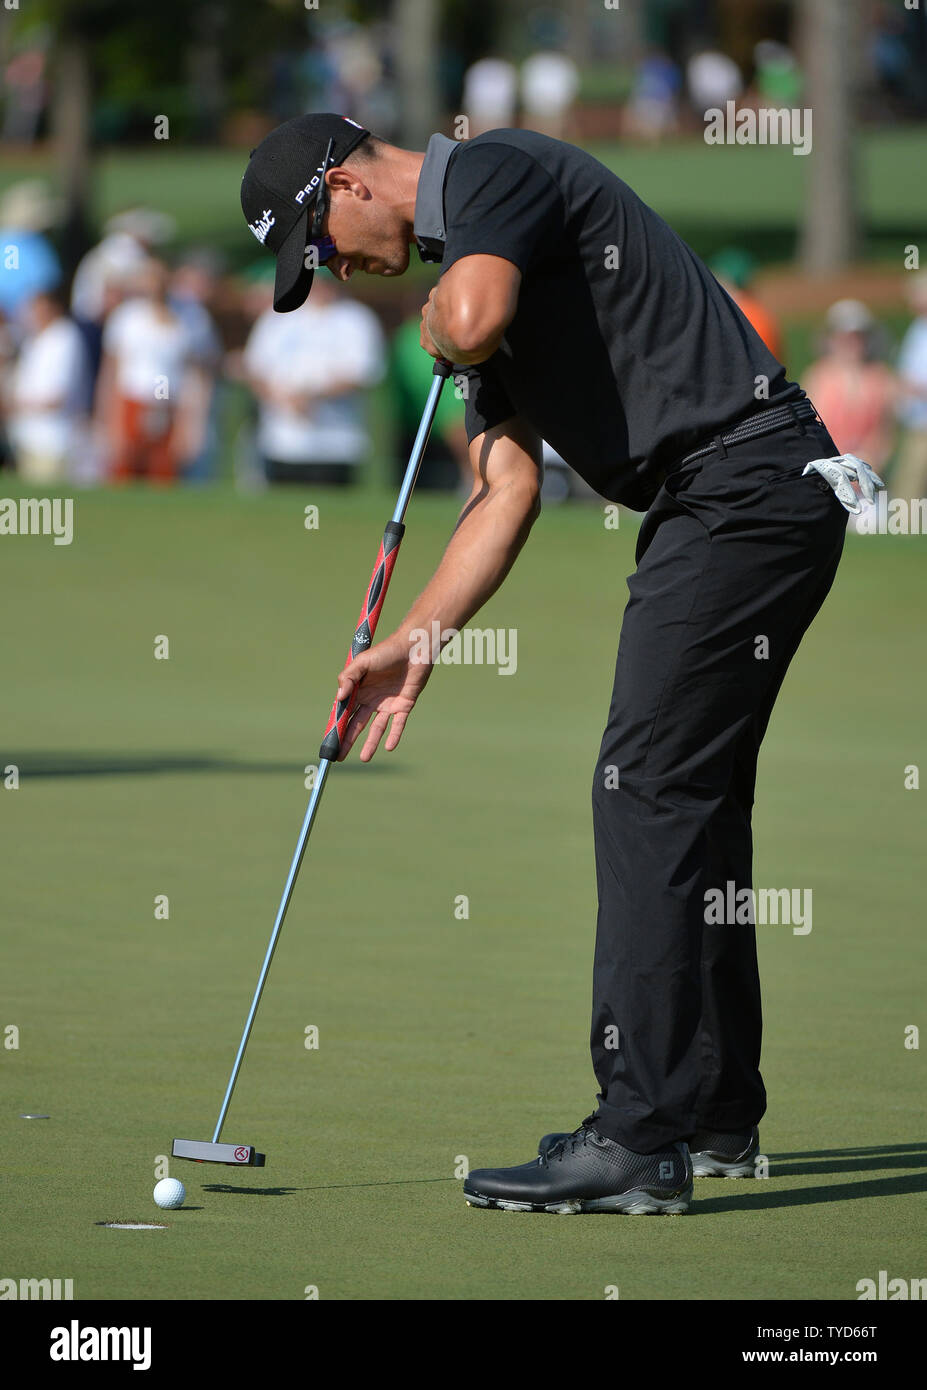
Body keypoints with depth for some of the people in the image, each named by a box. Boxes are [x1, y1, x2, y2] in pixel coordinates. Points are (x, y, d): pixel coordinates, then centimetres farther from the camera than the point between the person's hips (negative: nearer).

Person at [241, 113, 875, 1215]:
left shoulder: (494, 172, -7)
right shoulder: (469, 258, 22)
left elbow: (474, 318, -28)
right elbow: (508, 492, 19)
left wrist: (437, 327, -3)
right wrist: (410, 647, 12)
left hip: (741, 491, -10)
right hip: (726, 505, 10)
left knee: (648, 791, -11)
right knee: (693, 801, 15)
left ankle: (642, 1139, -13)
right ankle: (716, 1115, 24)